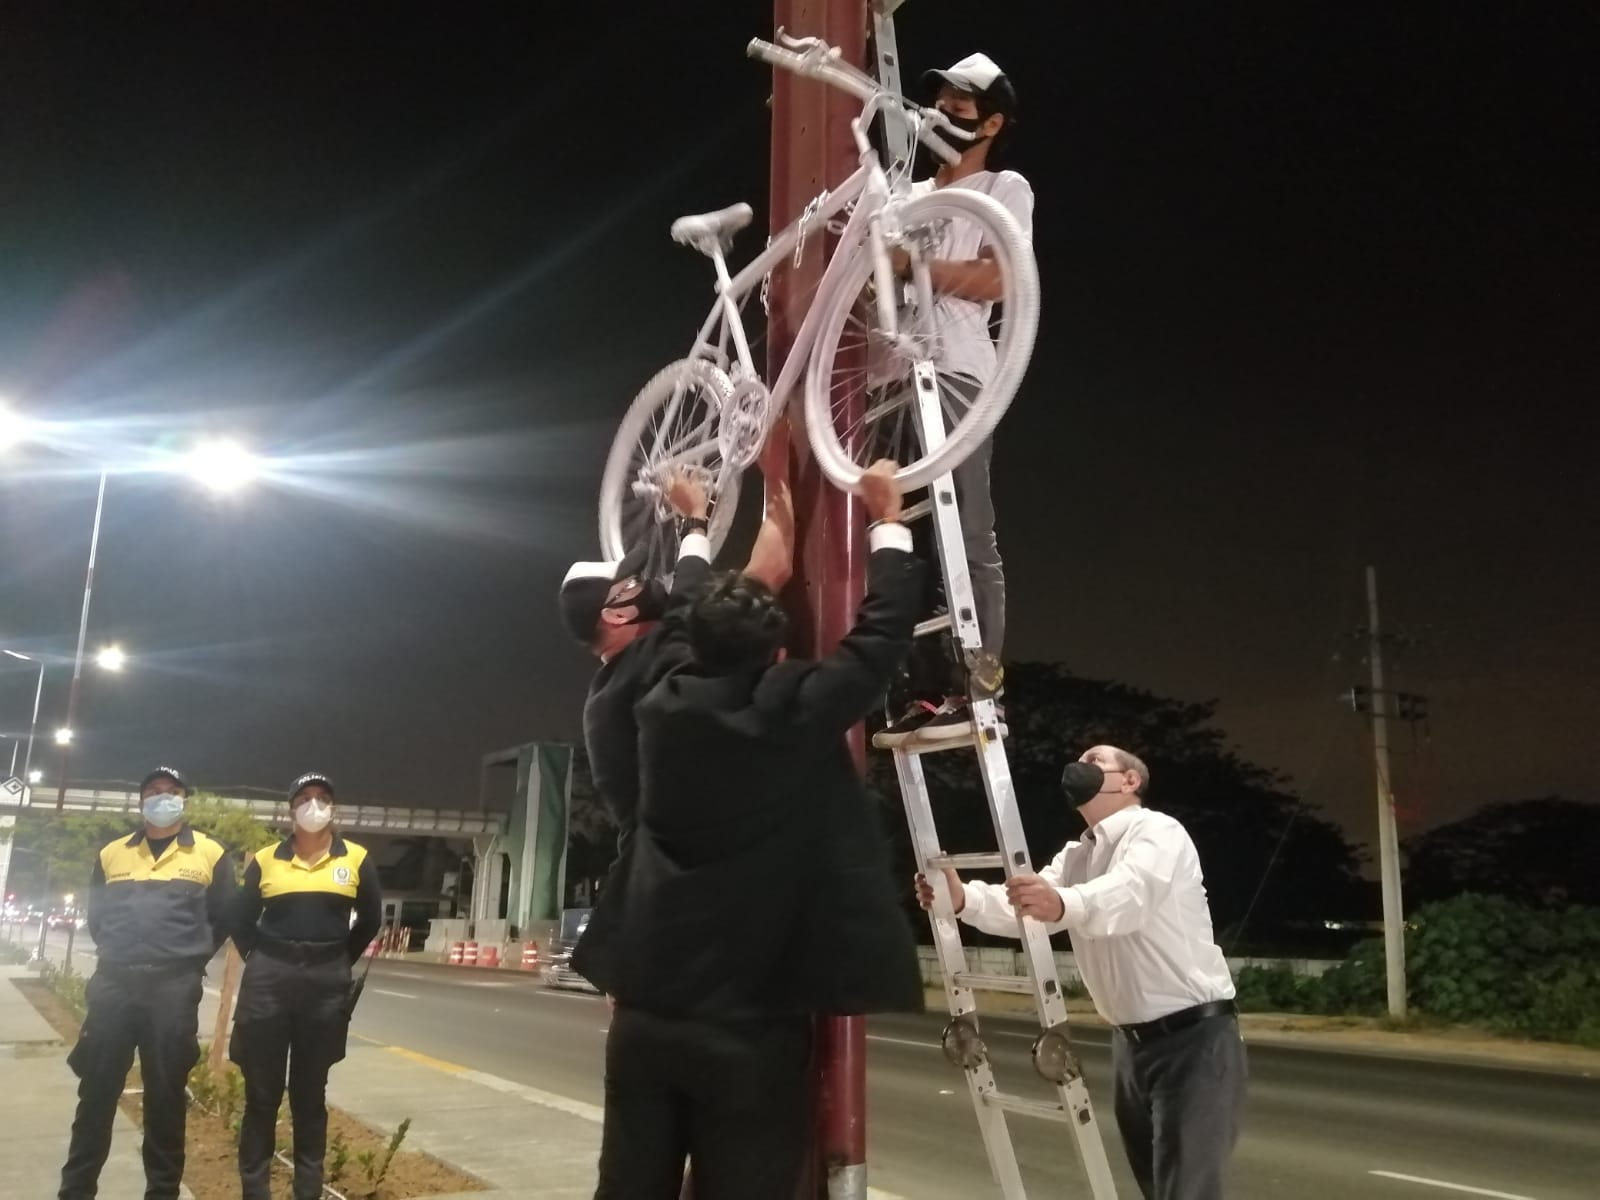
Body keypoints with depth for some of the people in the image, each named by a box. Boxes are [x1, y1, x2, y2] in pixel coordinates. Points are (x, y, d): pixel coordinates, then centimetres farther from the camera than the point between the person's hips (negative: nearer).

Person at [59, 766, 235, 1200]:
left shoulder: (209, 853, 4)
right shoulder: (111, 854, 12)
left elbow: (224, 917, 8)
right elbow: (95, 914, 20)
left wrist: (189, 960, 7)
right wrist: (116, 953, 12)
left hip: (175, 986, -2)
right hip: (114, 981, 2)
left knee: (165, 1093, 3)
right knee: (97, 1089, 6)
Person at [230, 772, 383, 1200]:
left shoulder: (356, 859, 2)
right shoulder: (265, 860, 3)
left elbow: (370, 920, 11)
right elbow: (241, 921, 11)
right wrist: (263, 962, 8)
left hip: (326, 985, 0)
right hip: (268, 981, 0)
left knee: (310, 1093, 9)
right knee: (261, 1092, 5)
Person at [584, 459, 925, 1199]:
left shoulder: (666, 701, 1)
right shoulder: (797, 712, -11)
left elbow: (684, 626, 21)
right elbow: (882, 635, -1)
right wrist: (888, 522, 13)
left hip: (647, 1013, 5)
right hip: (755, 1027, -4)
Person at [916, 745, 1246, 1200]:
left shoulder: (1158, 832, -12)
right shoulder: (1076, 856, 13)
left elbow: (1129, 895, -34)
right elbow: (1023, 908, -5)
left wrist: (1062, 904, -55)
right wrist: (963, 898, -27)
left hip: (1193, 1036, -8)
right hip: (1132, 1041, 8)